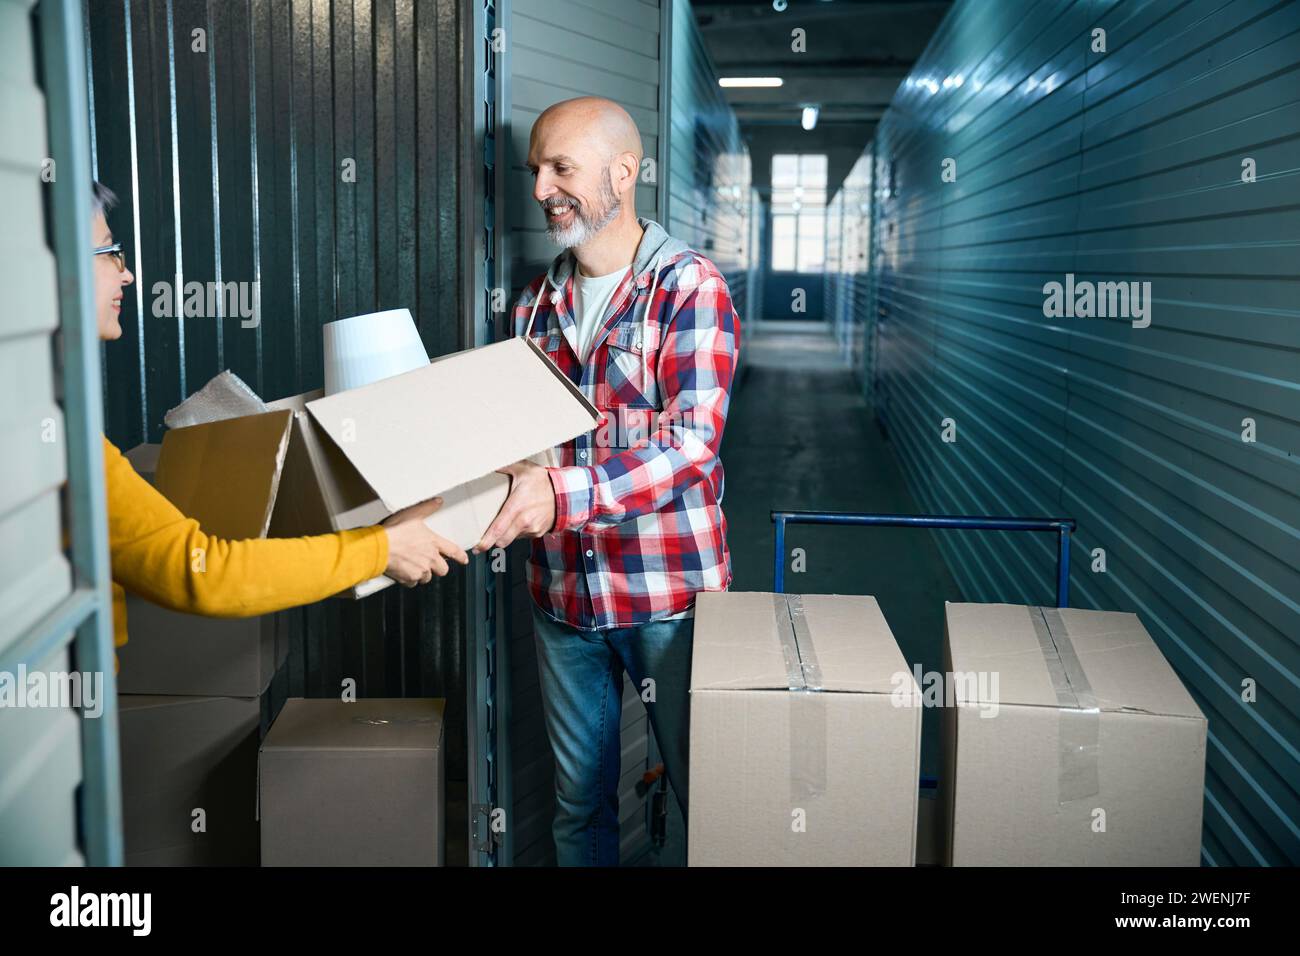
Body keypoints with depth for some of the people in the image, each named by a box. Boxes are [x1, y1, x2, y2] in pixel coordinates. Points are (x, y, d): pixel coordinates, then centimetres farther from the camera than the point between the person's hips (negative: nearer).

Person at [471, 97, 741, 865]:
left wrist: (565, 494, -31)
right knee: (579, 801, 17)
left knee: (706, 790, 10)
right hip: (562, 593, 5)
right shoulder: (538, 303, 8)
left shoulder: (691, 289, -10)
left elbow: (691, 444, -20)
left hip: (668, 592, -5)